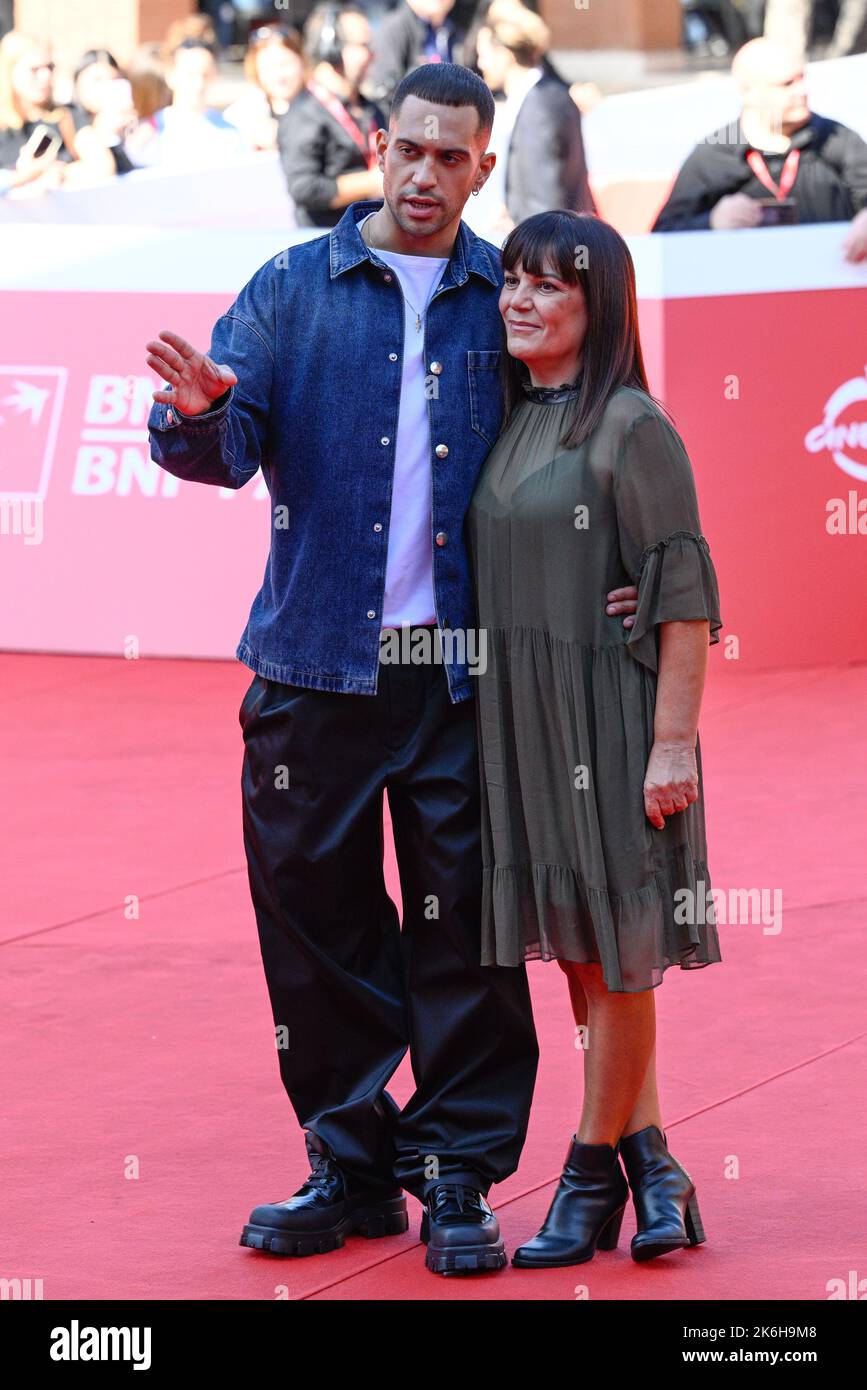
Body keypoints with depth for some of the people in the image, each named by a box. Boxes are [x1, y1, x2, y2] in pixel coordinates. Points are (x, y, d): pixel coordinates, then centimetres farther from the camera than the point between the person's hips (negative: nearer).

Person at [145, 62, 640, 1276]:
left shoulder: (510, 303, 7)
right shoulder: (295, 289, 7)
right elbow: (229, 448, -3)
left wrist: (606, 571, -2)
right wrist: (199, 413, -25)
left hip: (462, 671, -1)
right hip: (317, 663, 1)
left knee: (464, 927, -1)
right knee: (316, 916, 5)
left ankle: (459, 1177, 8)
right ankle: (350, 1164, 17)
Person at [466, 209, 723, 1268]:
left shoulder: (631, 427, -11)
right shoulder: (511, 424, 10)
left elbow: (683, 595, -13)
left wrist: (673, 743, -17)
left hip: (609, 717, -7)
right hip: (520, 717, 7)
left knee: (615, 949, 1)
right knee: (576, 948, 10)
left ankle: (592, 1176, 10)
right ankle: (649, 1161, 19)